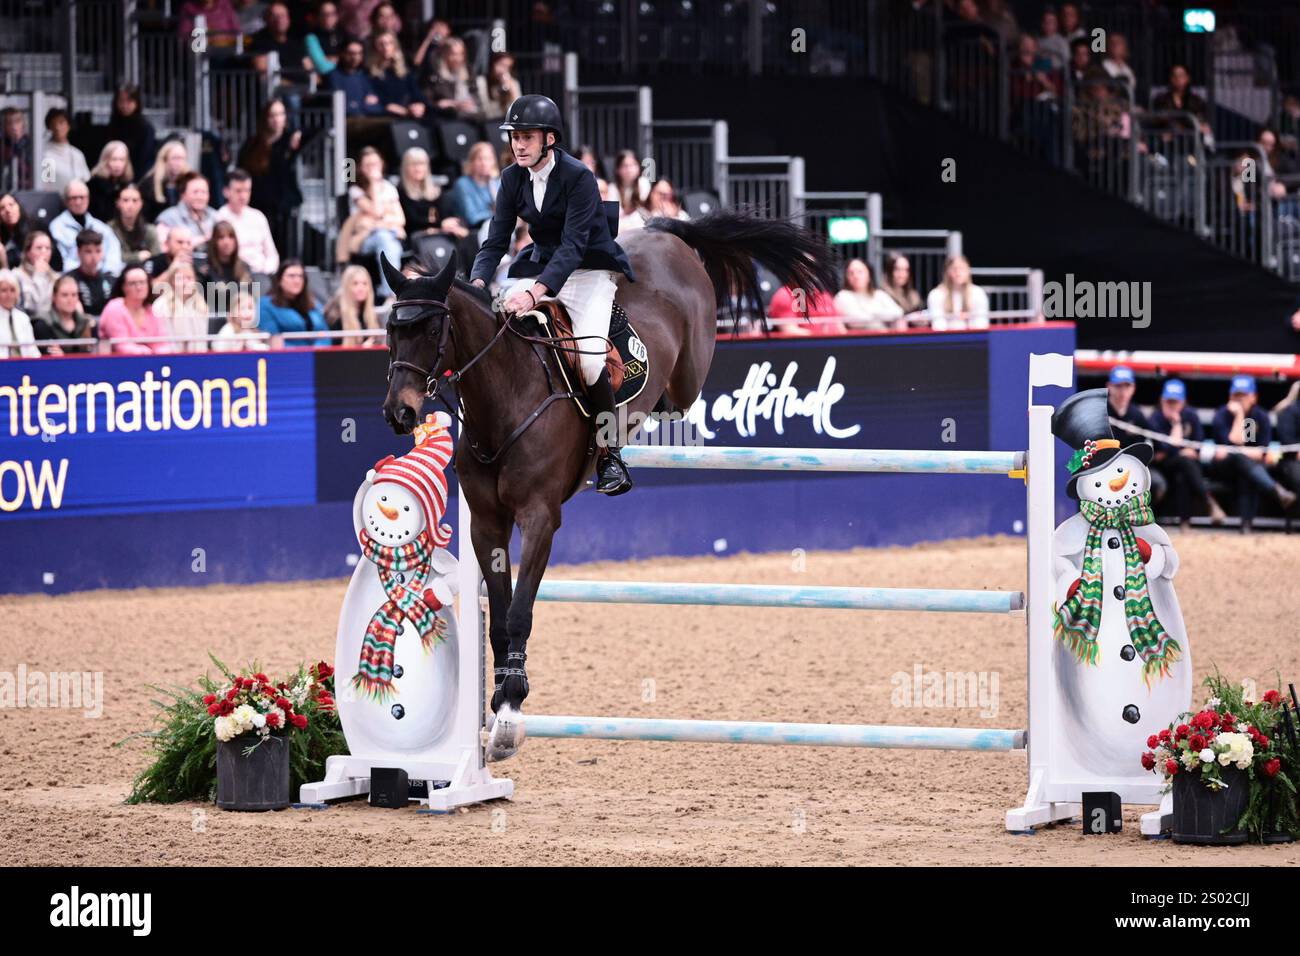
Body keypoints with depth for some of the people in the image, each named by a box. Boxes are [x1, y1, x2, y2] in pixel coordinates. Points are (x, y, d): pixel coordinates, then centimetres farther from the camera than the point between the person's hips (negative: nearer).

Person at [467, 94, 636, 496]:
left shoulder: (579, 177, -20)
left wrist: (535, 291, -42)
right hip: (542, 266, 6)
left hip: (590, 271, -6)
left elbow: (573, 246, -29)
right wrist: (478, 282, -23)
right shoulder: (513, 179, -2)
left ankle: (609, 454, -9)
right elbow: (496, 240, -2)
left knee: (590, 358, -25)